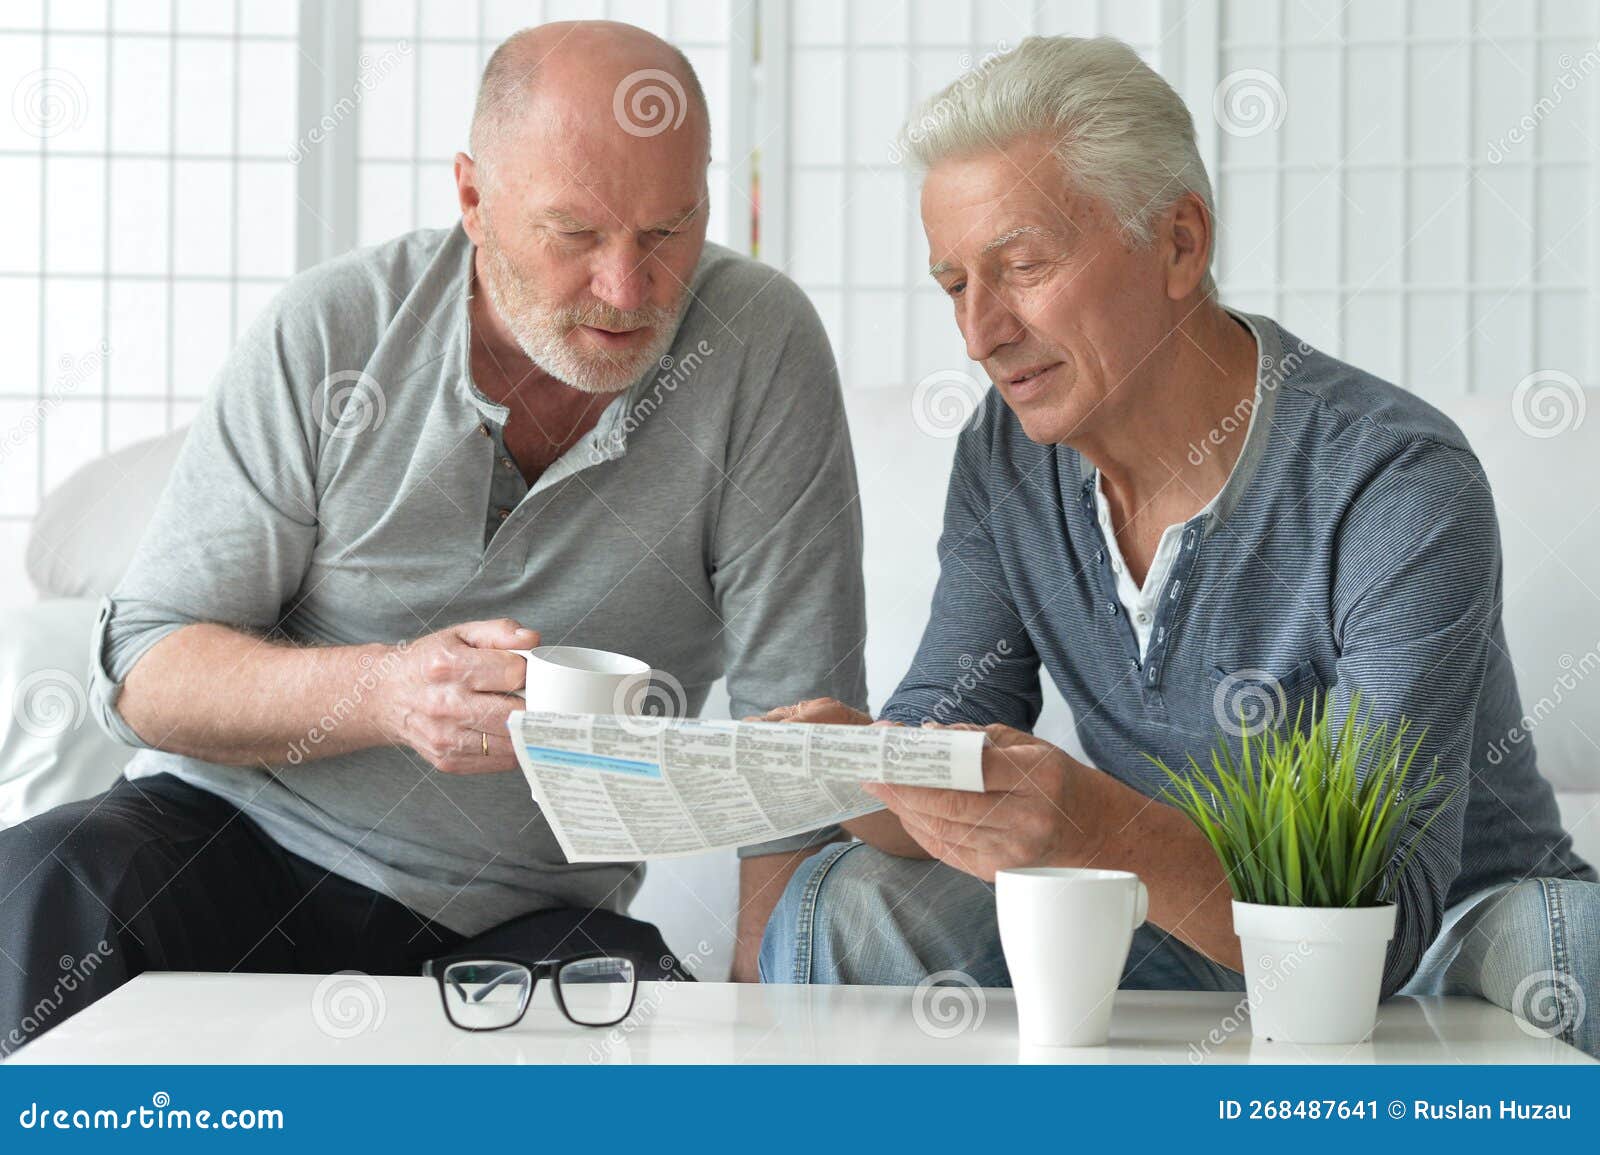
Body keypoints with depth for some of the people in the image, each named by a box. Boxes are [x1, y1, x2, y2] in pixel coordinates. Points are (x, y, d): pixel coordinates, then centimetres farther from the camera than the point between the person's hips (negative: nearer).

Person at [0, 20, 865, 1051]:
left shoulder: (763, 347, -8)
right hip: (240, 831, 1)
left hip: (515, 918, 0)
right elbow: (145, 671, -7)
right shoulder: (332, 332, -7)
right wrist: (381, 691, -26)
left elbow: (796, 717, -6)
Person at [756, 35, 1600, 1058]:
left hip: (1451, 933, -4)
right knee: (843, 909, -15)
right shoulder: (1009, 457, -3)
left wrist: (1107, 834, -48)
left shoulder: (1400, 486, -25)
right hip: (1177, 929, 5)